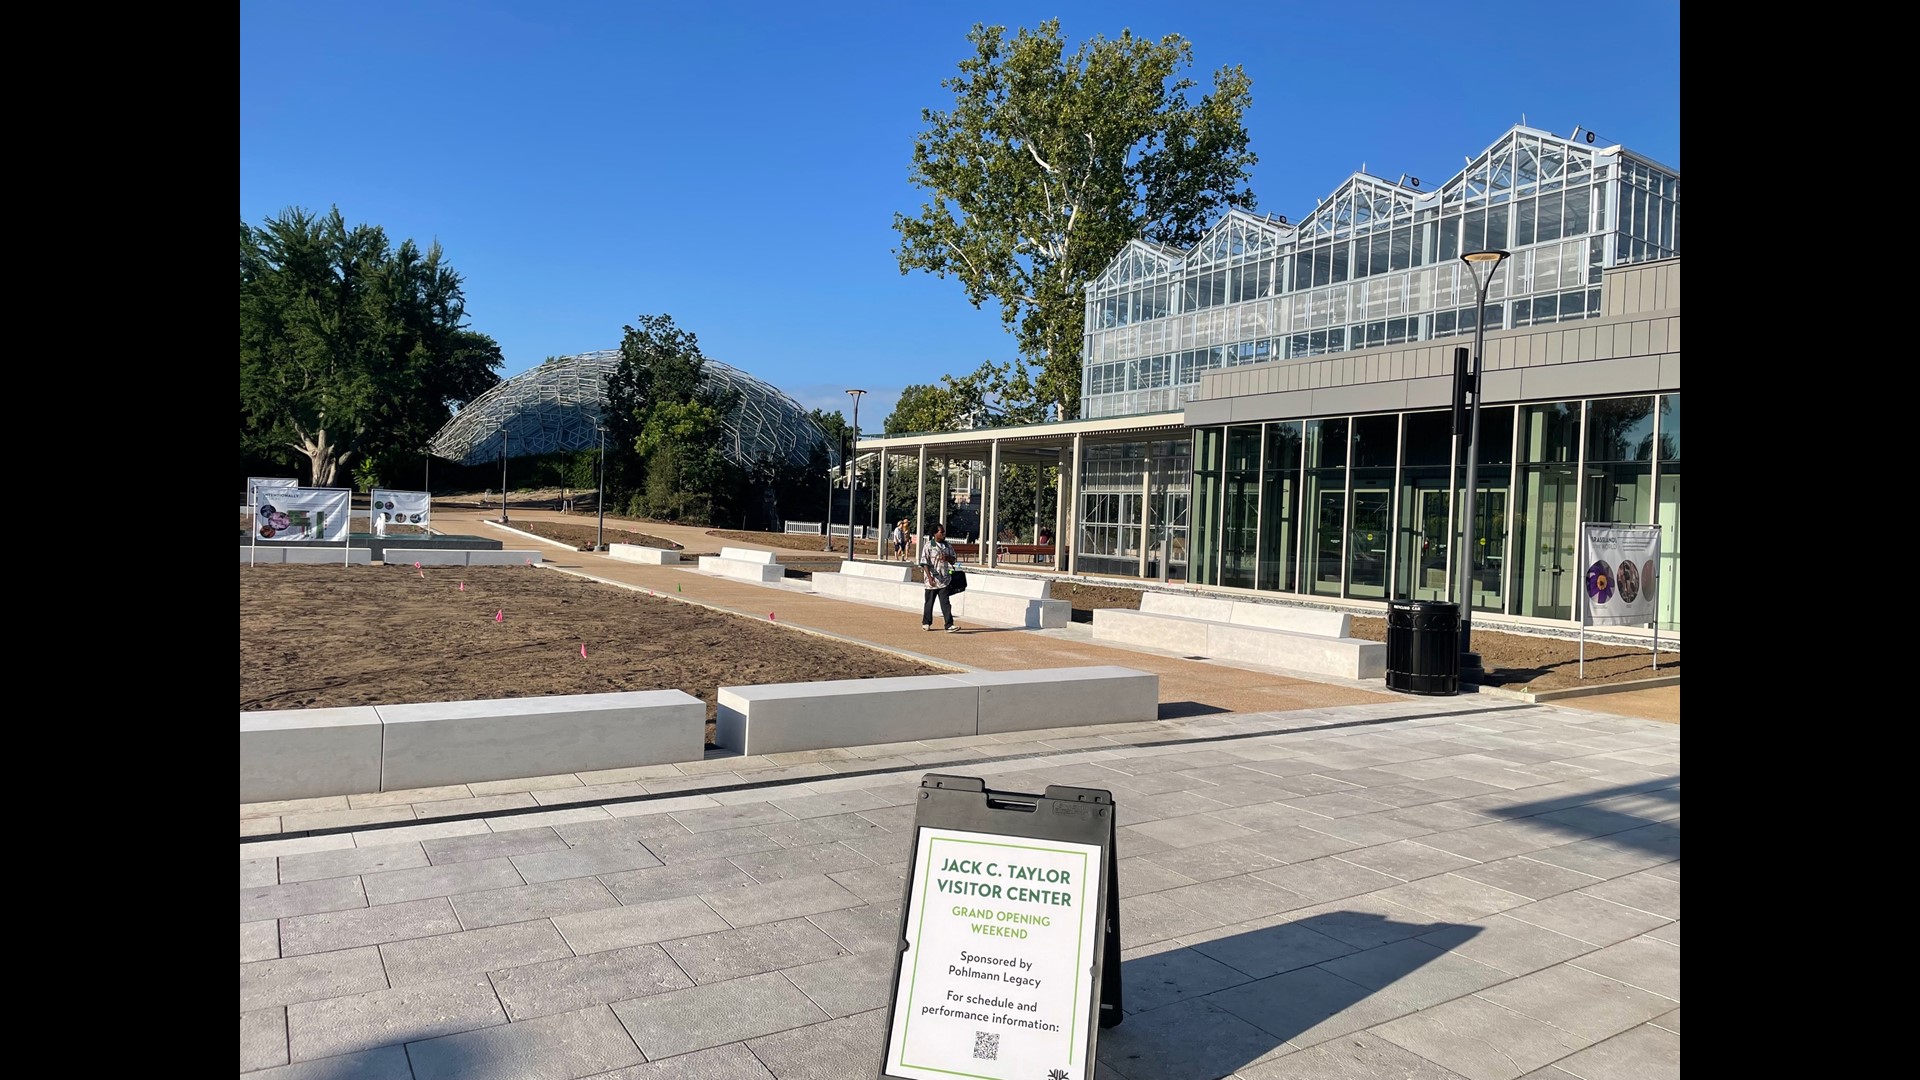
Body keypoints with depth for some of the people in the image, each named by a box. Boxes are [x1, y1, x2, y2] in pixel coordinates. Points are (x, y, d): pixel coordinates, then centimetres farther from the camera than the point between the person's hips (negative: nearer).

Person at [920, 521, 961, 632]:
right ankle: (926, 623, 25)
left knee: (945, 602, -4)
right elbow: (924, 563, -10)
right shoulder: (928, 546, -6)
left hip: (944, 579, 3)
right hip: (932, 579, -3)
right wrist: (929, 577, -18)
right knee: (929, 602, 9)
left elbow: (954, 560, 14)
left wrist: (947, 558, -9)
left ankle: (949, 625, -8)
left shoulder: (948, 546, 8)